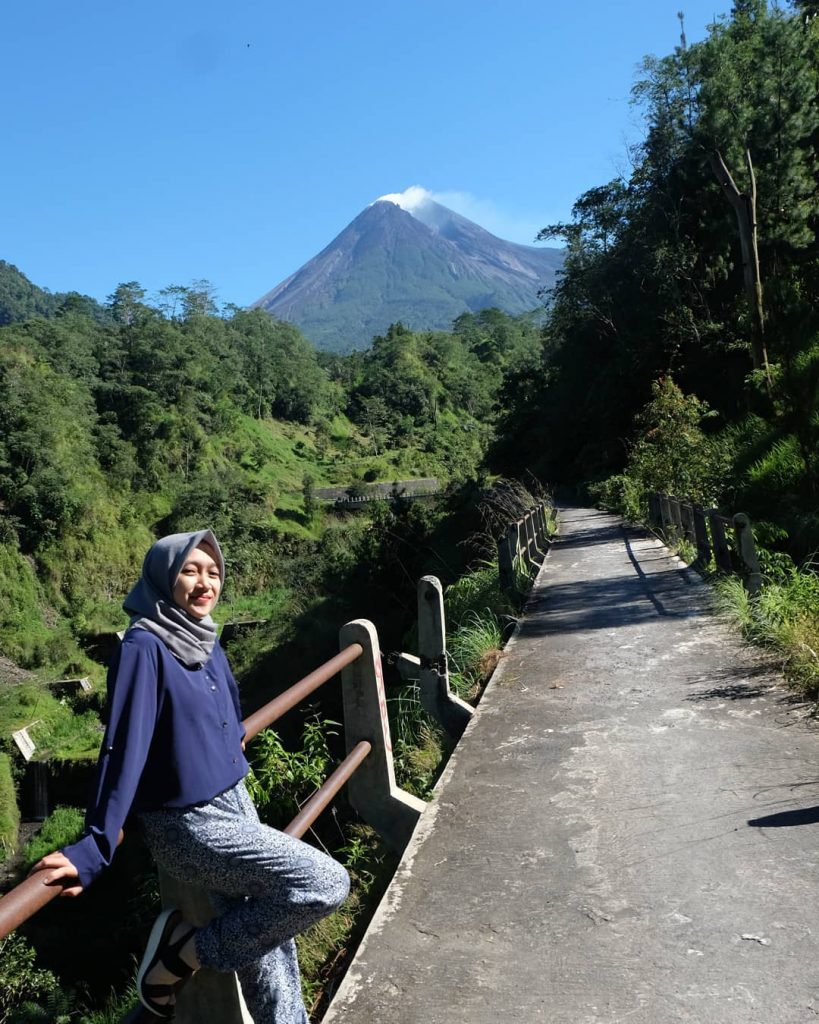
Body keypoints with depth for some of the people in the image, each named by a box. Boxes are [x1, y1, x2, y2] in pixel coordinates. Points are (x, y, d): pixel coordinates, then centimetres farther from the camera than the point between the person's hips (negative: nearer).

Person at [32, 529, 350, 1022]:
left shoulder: (206, 640, 3)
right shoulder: (145, 647, -19)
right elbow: (124, 746, -23)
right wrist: (93, 849, -23)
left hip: (236, 803, 7)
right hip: (190, 824, -7)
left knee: (268, 939, 10)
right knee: (326, 884, -16)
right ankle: (183, 951, -1)